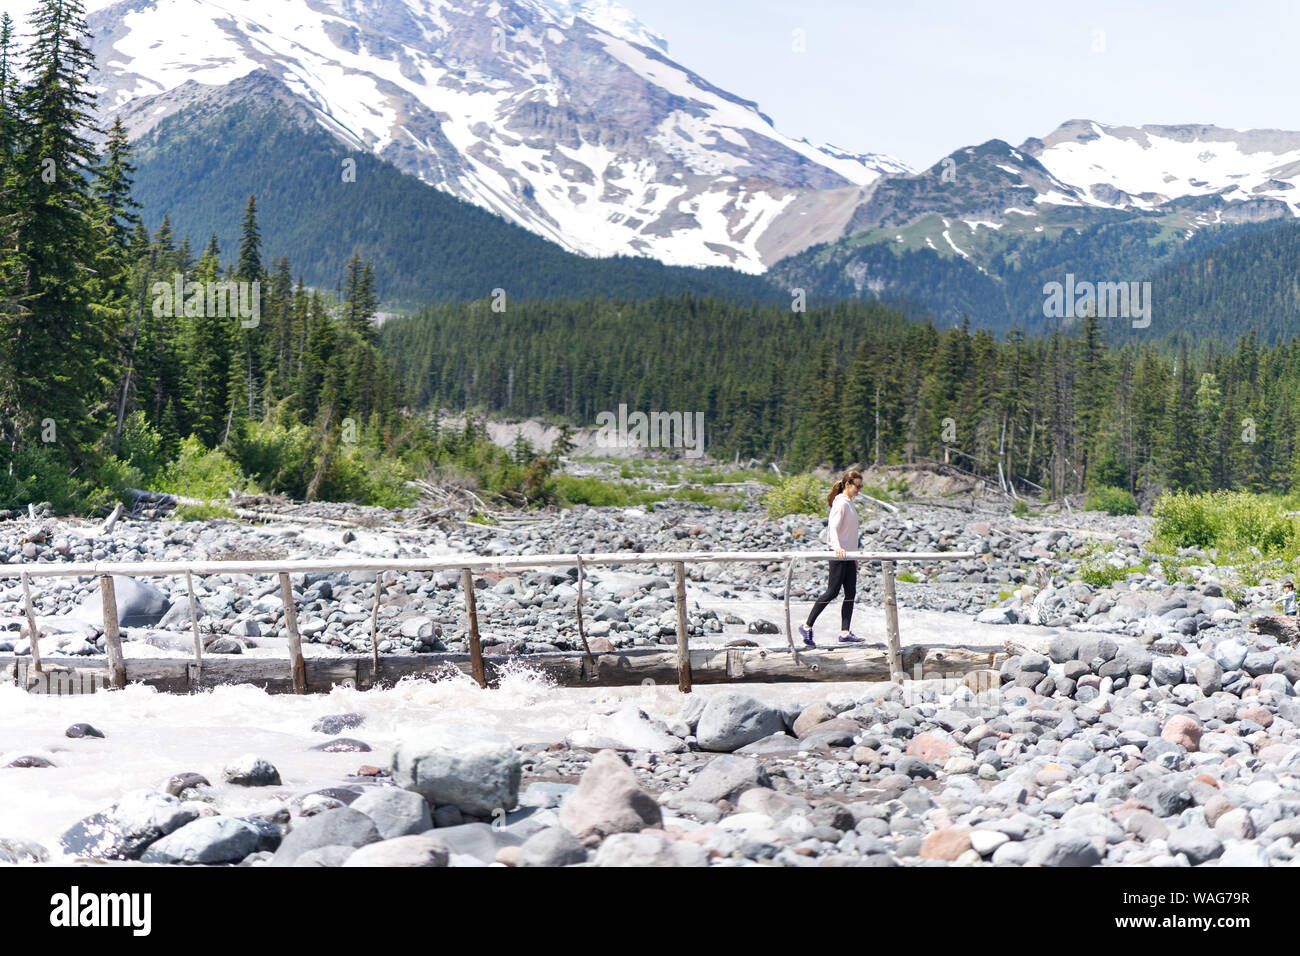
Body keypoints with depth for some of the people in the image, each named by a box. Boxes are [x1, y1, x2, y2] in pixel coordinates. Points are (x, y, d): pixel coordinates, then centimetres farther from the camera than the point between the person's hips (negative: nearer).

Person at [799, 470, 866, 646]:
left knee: (850, 593, 6)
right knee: (832, 592, -7)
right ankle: (807, 626, 1)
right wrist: (837, 547, -39)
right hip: (839, 555, -9)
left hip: (848, 554, 9)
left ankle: (845, 632, 7)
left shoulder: (848, 503, 16)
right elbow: (834, 527, -24)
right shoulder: (841, 503, -13)